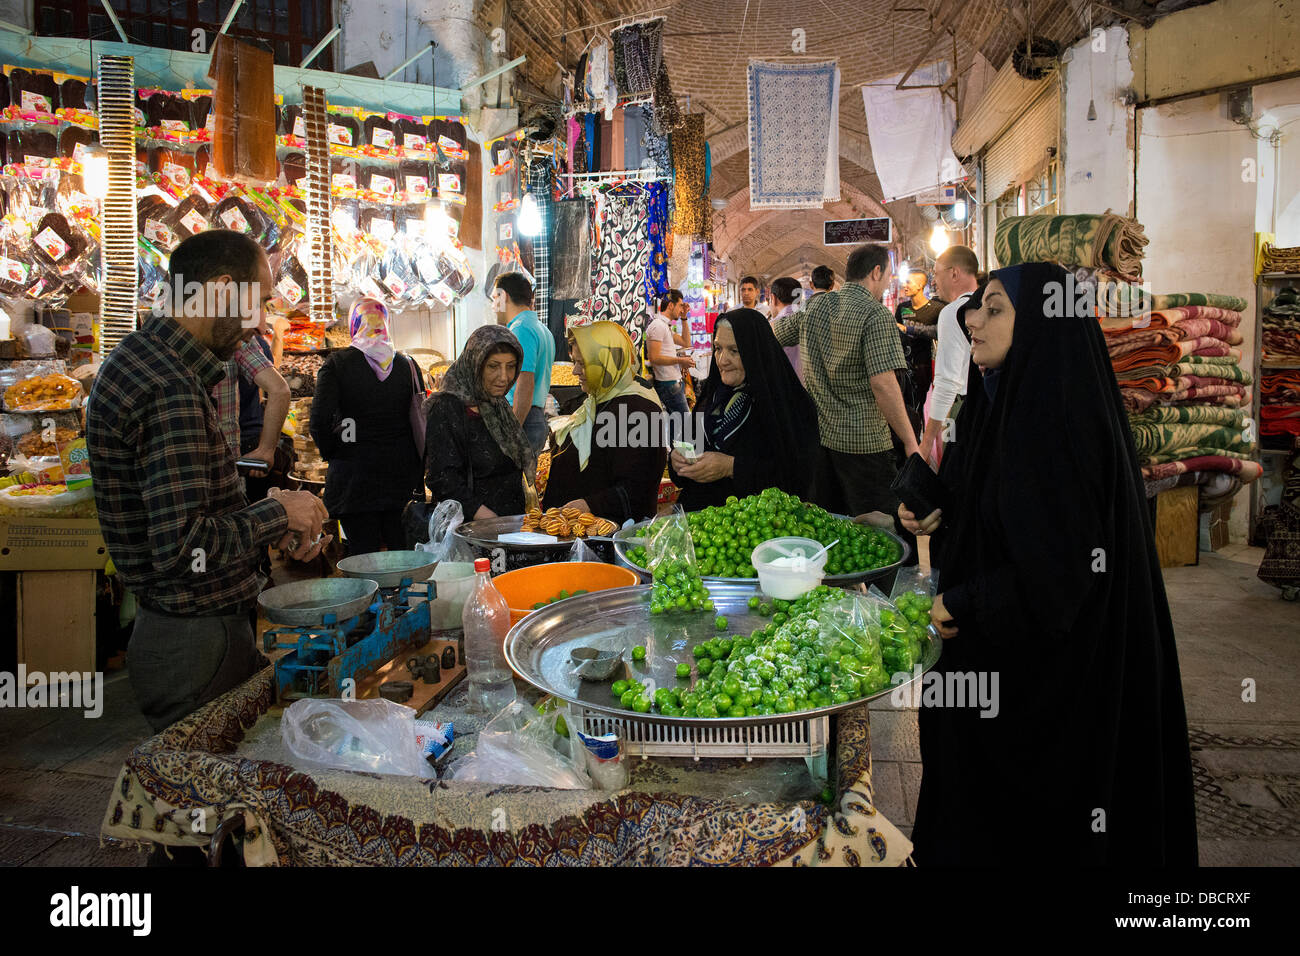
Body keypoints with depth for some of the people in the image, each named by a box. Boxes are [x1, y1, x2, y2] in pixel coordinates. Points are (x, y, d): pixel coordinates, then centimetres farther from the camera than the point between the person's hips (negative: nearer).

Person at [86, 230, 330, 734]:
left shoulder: (142, 355, 10)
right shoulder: (172, 393, -24)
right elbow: (181, 550, -28)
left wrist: (274, 529, 9)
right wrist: (277, 513, -14)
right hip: (196, 645, -10)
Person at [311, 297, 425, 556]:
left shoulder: (337, 363, -5)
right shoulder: (408, 364, 4)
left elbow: (320, 420, -14)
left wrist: (332, 453, 3)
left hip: (355, 478, -3)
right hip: (403, 475, 3)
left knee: (363, 554, 2)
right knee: (403, 551, 10)